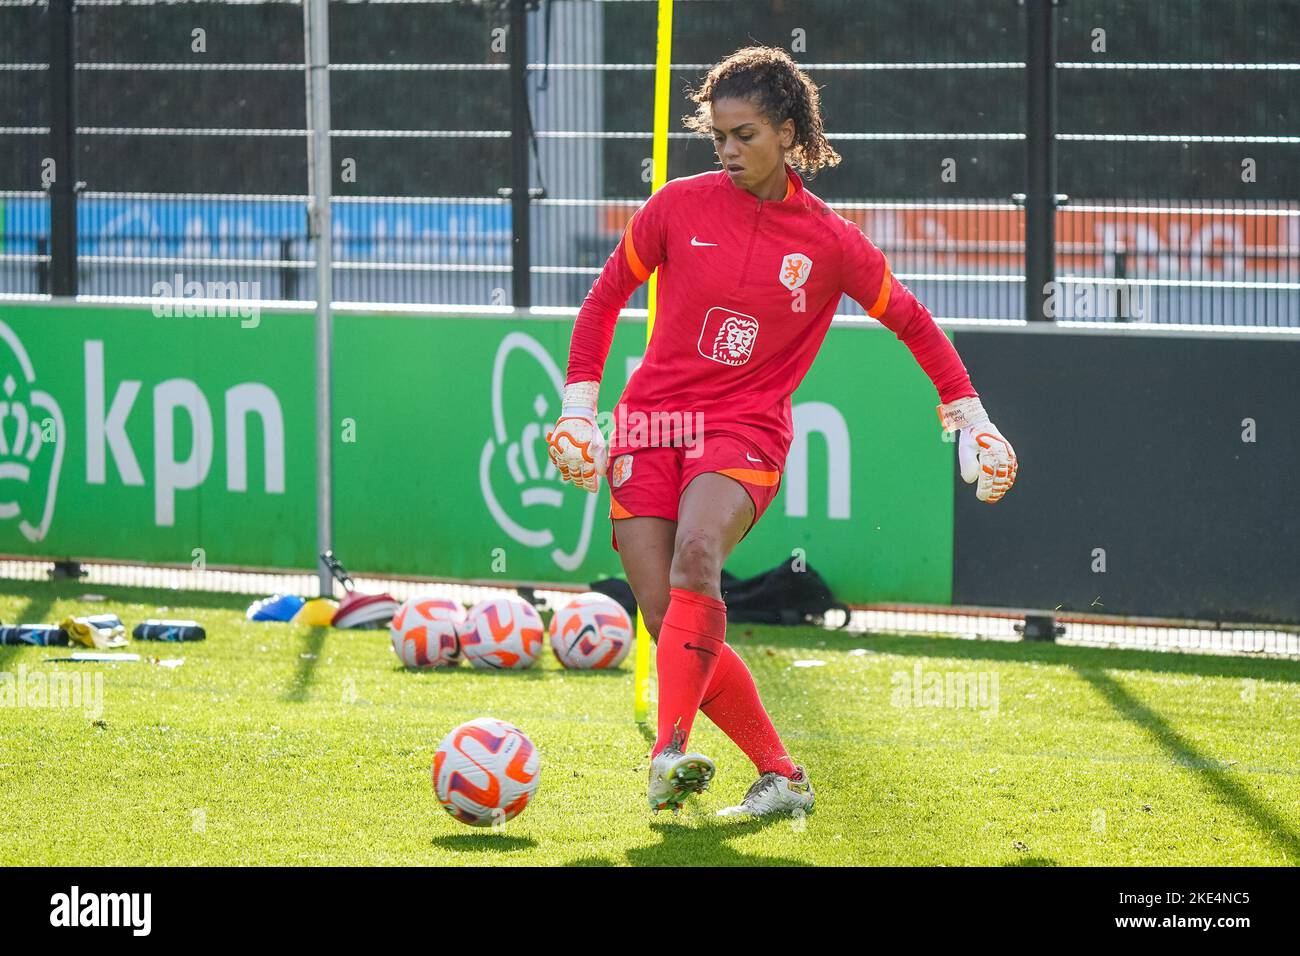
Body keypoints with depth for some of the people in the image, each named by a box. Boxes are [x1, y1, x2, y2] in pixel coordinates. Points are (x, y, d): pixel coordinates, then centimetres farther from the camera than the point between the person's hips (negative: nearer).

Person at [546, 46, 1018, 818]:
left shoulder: (830, 242, 1)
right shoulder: (679, 206, 4)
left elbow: (912, 322, 16)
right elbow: (607, 298, 16)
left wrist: (970, 415, 16)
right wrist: (580, 404, 11)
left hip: (746, 433, -3)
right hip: (649, 426, 3)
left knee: (696, 556, -34)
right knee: (672, 627, -7)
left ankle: (672, 751, -42)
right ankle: (781, 775, 8)